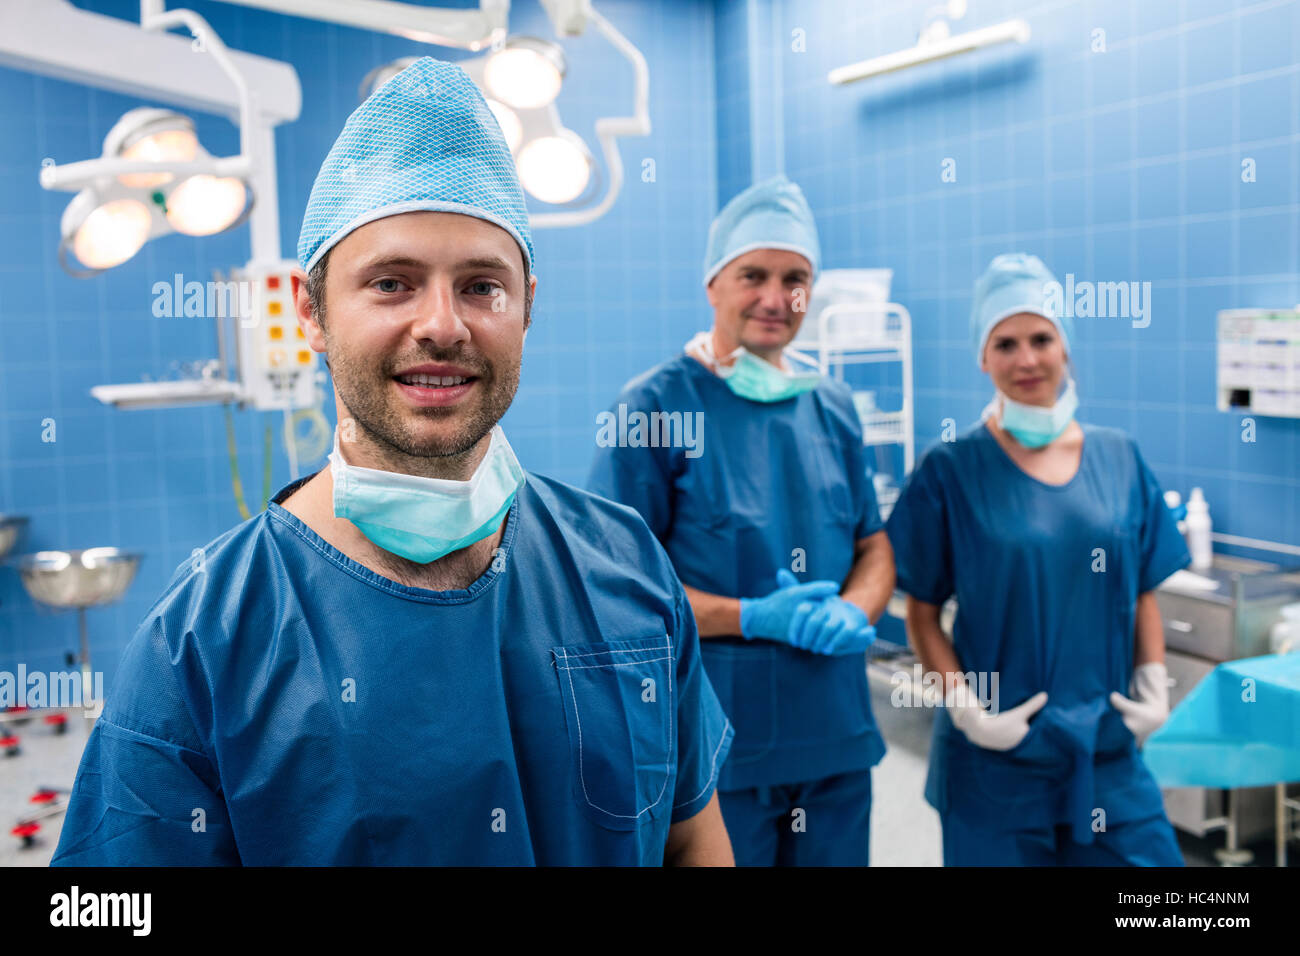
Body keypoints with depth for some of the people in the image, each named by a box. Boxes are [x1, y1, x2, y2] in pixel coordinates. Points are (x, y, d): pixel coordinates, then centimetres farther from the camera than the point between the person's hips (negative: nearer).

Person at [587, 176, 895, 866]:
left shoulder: (833, 408, 7)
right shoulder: (655, 407, -10)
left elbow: (875, 550, 13)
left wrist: (852, 614, -9)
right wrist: (754, 617, -20)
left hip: (838, 736, 5)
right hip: (713, 751, -5)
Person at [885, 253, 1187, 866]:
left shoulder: (1120, 461, 5)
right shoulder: (951, 471, -7)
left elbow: (1143, 595, 12)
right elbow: (923, 614, -4)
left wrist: (1154, 688, 0)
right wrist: (968, 710, -13)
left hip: (1110, 753, 4)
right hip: (995, 761, -3)